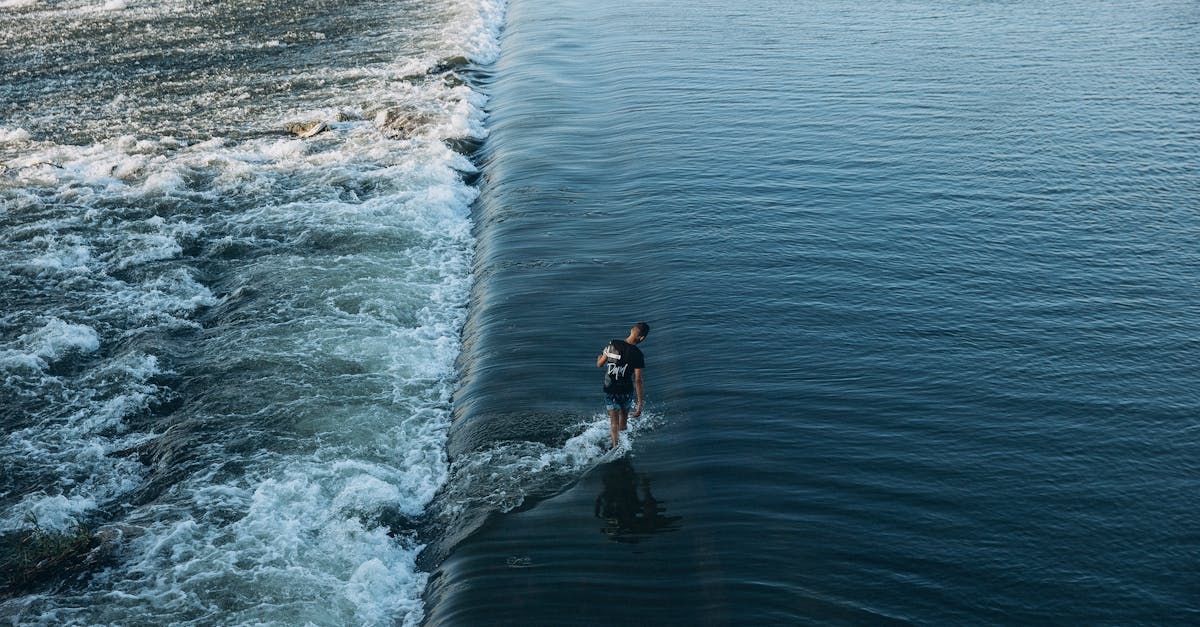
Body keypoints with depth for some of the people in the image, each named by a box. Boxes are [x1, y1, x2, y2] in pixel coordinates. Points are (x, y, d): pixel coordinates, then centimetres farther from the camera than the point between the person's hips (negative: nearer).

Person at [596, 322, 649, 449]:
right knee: (624, 415, 26)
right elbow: (638, 380, -18)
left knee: (614, 422, 8)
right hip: (627, 391, -1)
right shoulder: (638, 355, -18)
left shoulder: (612, 345, -11)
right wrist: (640, 404, -13)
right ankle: (621, 435, 47)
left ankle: (615, 444, 0)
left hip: (610, 390, 1)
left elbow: (599, 364, -1)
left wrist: (599, 358, 24)